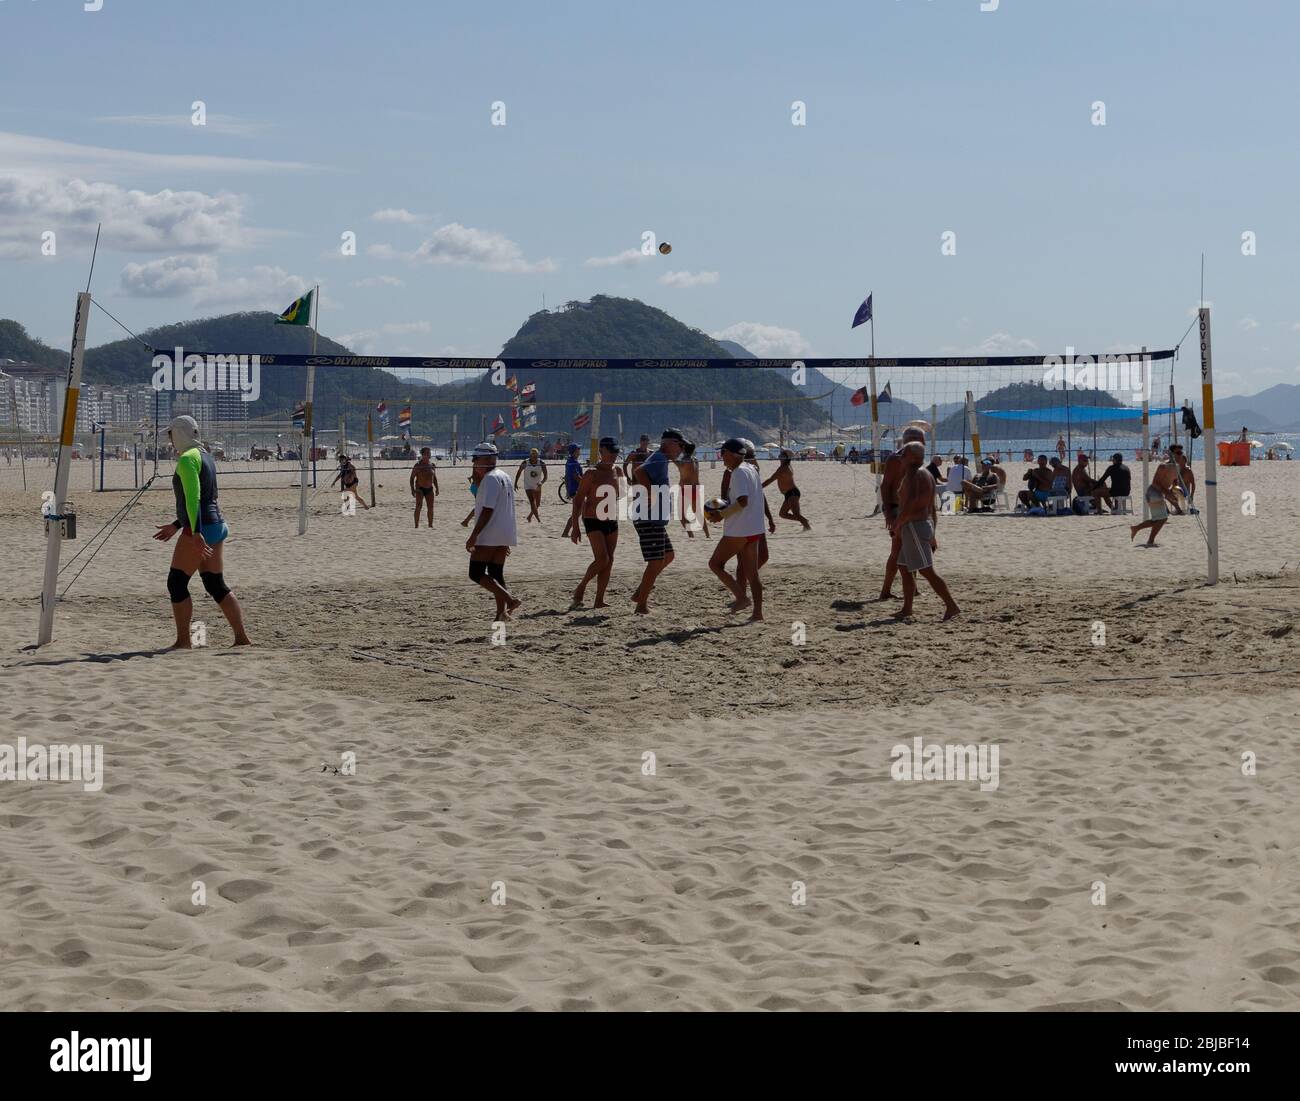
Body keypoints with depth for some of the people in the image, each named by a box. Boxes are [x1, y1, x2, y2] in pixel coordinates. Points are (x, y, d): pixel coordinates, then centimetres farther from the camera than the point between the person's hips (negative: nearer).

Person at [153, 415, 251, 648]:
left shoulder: (187, 459, -12)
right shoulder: (204, 456, 18)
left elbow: (193, 498, -23)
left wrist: (196, 533, -29)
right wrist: (176, 526, 30)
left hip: (199, 530, -9)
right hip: (217, 525, 9)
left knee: (177, 582, -1)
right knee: (216, 585, 10)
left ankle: (183, 641, 2)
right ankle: (242, 638, 7)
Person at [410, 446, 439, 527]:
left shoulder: (432, 465, 8)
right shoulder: (418, 465, -7)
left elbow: (434, 478, 18)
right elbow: (412, 478, -7)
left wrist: (436, 488, 11)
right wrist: (412, 489, -15)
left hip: (430, 489, 5)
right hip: (420, 489, -5)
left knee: (431, 508, 3)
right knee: (419, 506, -11)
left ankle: (430, 525, 12)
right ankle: (416, 526, -11)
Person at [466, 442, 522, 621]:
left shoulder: (490, 479, -14)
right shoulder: (505, 477, 17)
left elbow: (487, 510, -20)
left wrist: (473, 536, -20)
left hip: (488, 536, -10)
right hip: (505, 535, 10)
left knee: (476, 573, -7)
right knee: (496, 575, 11)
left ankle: (509, 599, -19)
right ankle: (501, 613, 5)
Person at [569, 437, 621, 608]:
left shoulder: (615, 473, 11)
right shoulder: (592, 474, -9)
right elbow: (578, 500, -10)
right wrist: (575, 527, -15)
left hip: (611, 522, 7)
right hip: (594, 522, -7)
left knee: (609, 561, 2)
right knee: (602, 559, -17)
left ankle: (599, 600, 6)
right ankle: (580, 589, 2)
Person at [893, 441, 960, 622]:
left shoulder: (912, 474, -15)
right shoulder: (926, 474, 16)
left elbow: (909, 505, -25)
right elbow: (932, 509, 20)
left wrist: (898, 526, -13)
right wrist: (932, 534, 23)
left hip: (914, 526, -10)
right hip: (925, 524, 10)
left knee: (927, 571, -11)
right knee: (904, 568, 14)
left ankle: (951, 605, -13)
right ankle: (907, 608, 15)